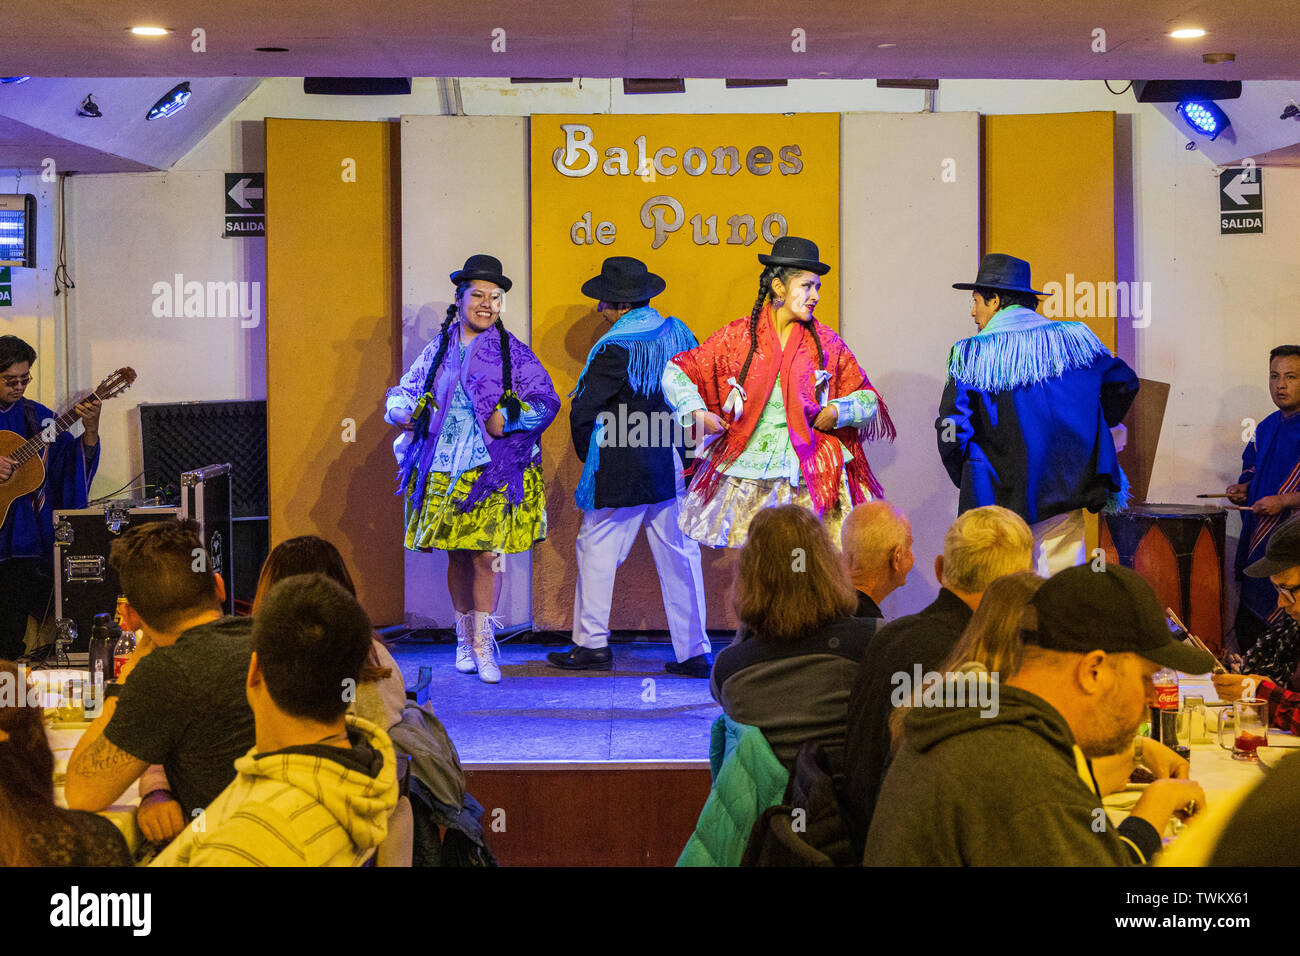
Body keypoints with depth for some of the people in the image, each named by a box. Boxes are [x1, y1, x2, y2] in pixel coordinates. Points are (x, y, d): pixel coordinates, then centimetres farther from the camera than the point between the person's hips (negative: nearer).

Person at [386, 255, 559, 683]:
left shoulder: (512, 352, 3)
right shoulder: (439, 349, 10)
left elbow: (547, 400, 1)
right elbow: (403, 393, 17)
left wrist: (507, 418, -14)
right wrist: (406, 412, -6)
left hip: (491, 471, -2)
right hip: (444, 471, 2)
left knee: (486, 554, -7)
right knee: (457, 555, 7)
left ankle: (483, 645, 3)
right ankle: (465, 639, 22)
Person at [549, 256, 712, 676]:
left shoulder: (616, 350, -15)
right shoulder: (678, 335, 6)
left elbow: (582, 413, -15)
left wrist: (590, 457, 1)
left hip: (623, 472, -6)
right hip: (676, 468, 6)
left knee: (597, 550, 9)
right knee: (680, 556, 8)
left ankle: (592, 644, 14)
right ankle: (694, 651, 10)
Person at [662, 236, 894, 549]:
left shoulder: (825, 342, 9)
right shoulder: (738, 336, 5)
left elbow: (868, 398, 15)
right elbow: (677, 371, 10)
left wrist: (836, 412, -4)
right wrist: (697, 413, -5)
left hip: (811, 477, 0)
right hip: (749, 473, 0)